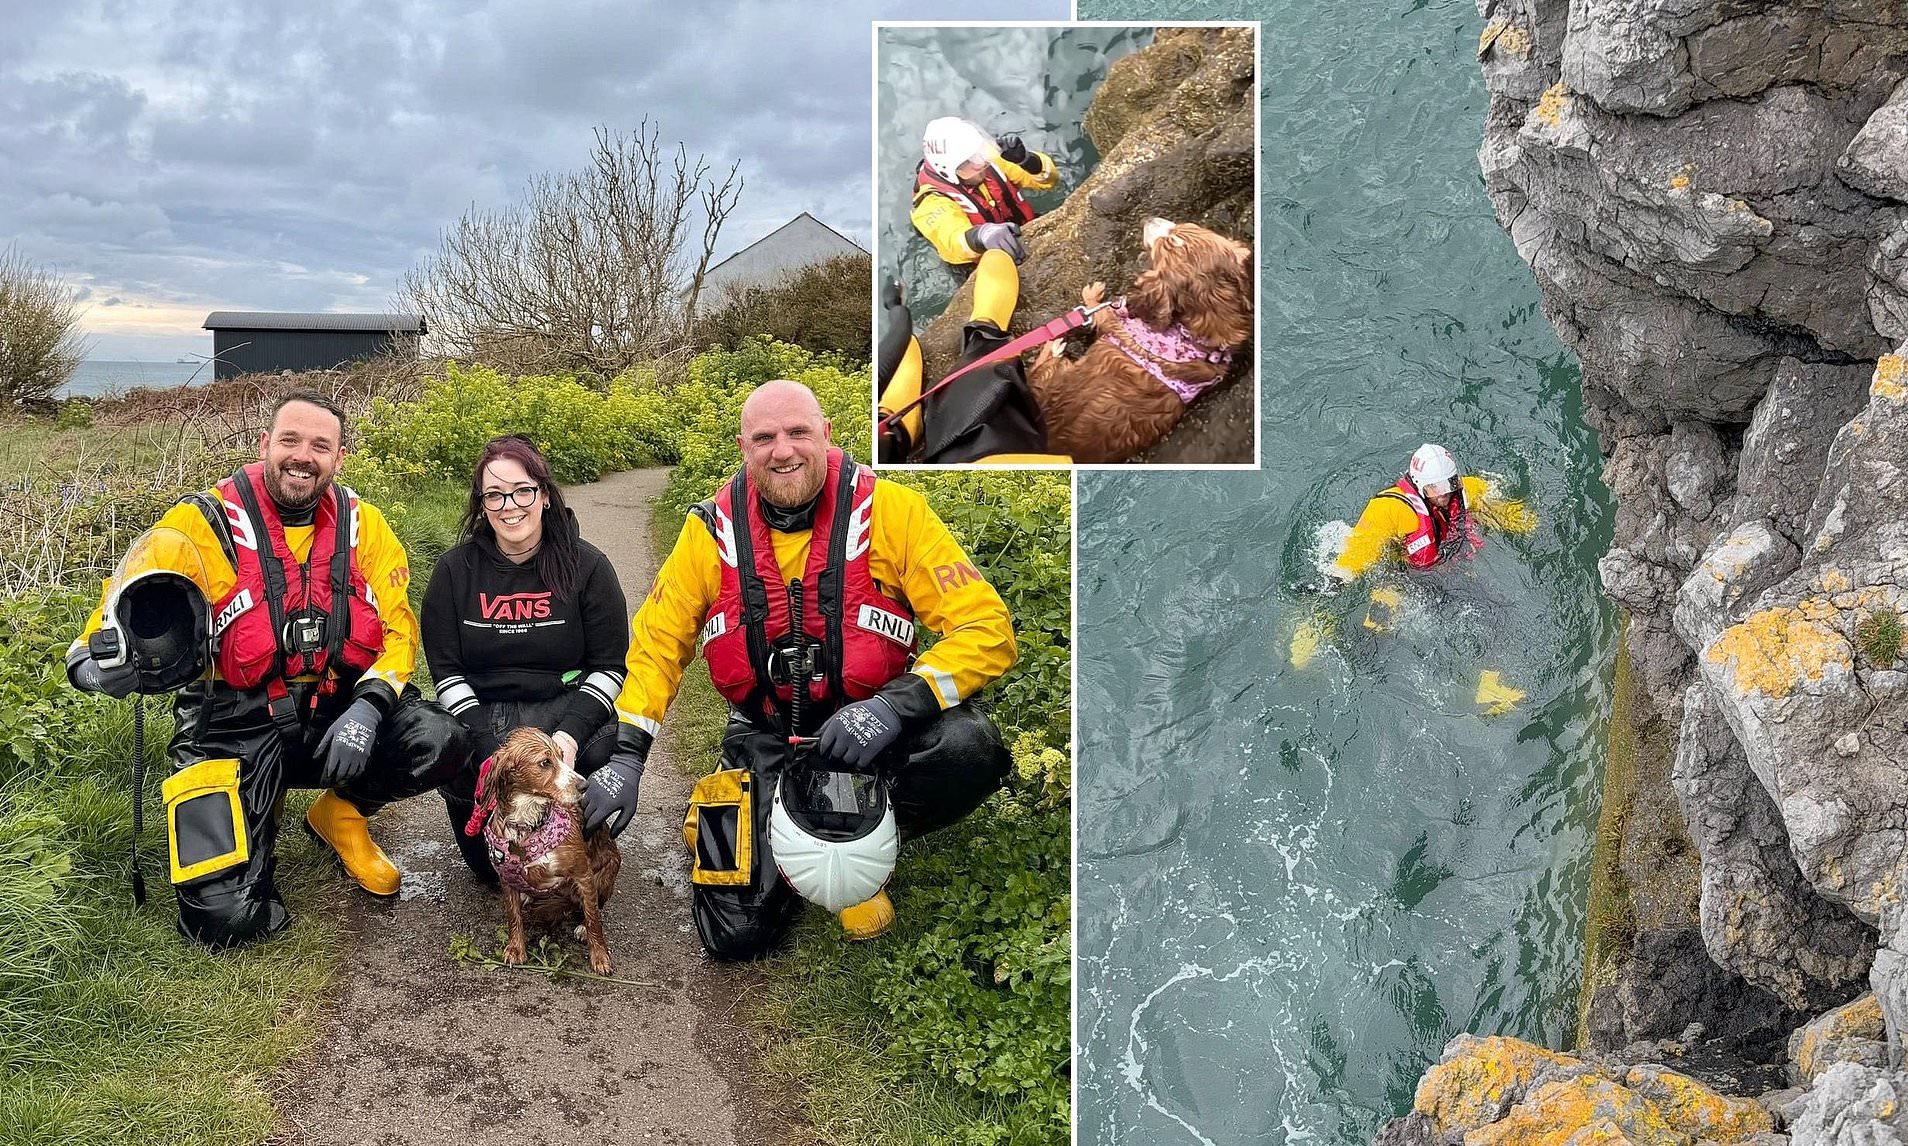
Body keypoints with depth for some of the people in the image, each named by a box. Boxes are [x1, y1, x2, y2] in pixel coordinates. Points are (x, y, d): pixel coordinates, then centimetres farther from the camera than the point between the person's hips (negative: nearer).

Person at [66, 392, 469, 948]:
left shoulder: (361, 523, 1)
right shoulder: (202, 525, -9)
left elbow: (398, 630, 1)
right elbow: (118, 620, -4)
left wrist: (366, 708, -18)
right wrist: (97, 665, -28)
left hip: (336, 711, 3)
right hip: (235, 728, -3)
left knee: (442, 743, -26)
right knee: (226, 917, -19)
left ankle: (340, 813, 7)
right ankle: (256, 814, 17)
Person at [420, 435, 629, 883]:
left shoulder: (587, 565, 0)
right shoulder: (455, 570, 3)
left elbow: (610, 666, -1)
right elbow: (445, 669, 0)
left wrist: (571, 733, -19)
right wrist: (486, 742, -17)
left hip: (564, 707, 0)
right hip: (478, 712, 0)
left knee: (603, 748, -34)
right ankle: (491, 869, 11)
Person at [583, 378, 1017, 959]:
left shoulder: (887, 508, -14)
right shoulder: (713, 529, -5)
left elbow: (987, 629, -17)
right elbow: (655, 643, 5)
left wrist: (896, 704, -32)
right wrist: (625, 758, -8)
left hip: (870, 722, -1)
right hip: (765, 736, 1)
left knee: (969, 749, -33)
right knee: (737, 932, -12)